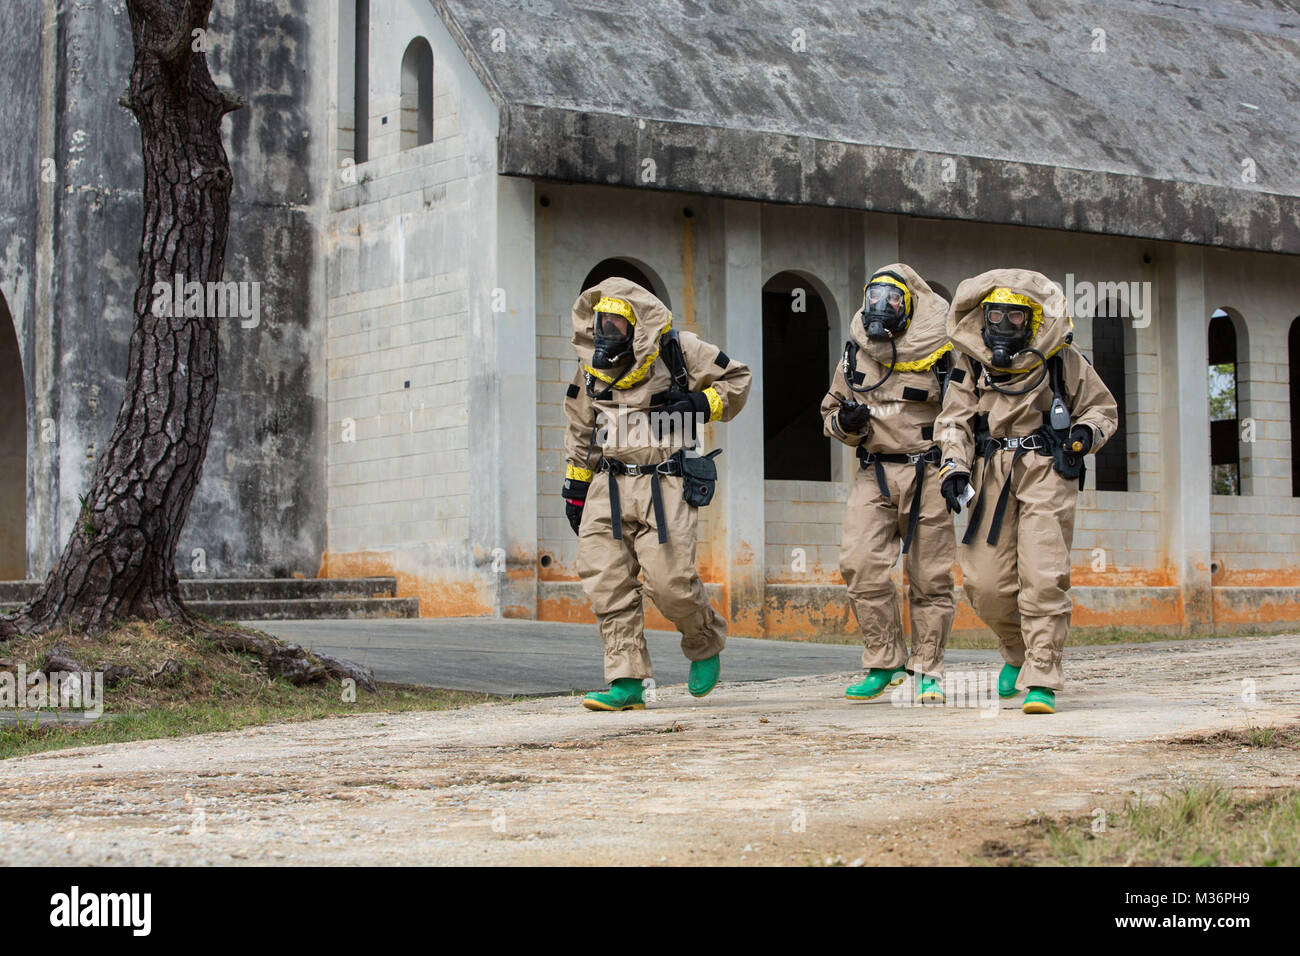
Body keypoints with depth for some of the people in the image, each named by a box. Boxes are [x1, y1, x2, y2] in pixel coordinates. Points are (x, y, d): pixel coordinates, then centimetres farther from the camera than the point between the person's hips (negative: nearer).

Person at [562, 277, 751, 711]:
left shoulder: (677, 351, -3)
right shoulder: (591, 367, 11)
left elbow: (737, 378, 8)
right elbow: (582, 431, 23)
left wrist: (701, 405, -10)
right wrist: (575, 488, 21)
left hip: (665, 484, -5)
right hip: (610, 486, 5)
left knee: (671, 582, -10)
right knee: (606, 582, -6)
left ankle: (707, 646, 21)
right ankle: (626, 682, -1)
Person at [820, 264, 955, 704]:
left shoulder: (939, 352, -2)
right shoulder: (854, 355, 10)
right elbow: (831, 409, 21)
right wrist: (845, 423, -3)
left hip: (928, 474, -3)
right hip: (874, 474, 3)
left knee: (930, 577, 1)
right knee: (860, 564, -11)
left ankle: (927, 670, 14)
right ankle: (885, 661, 2)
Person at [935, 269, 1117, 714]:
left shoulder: (1062, 360, 3)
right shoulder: (970, 363, 7)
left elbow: (1102, 407, 13)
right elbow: (955, 422, 7)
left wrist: (1087, 432, -9)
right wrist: (954, 466, -9)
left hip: (1047, 471, -2)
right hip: (992, 473, 2)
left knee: (1043, 578, -14)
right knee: (985, 582, -2)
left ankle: (1041, 679, -8)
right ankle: (1018, 650, 28)